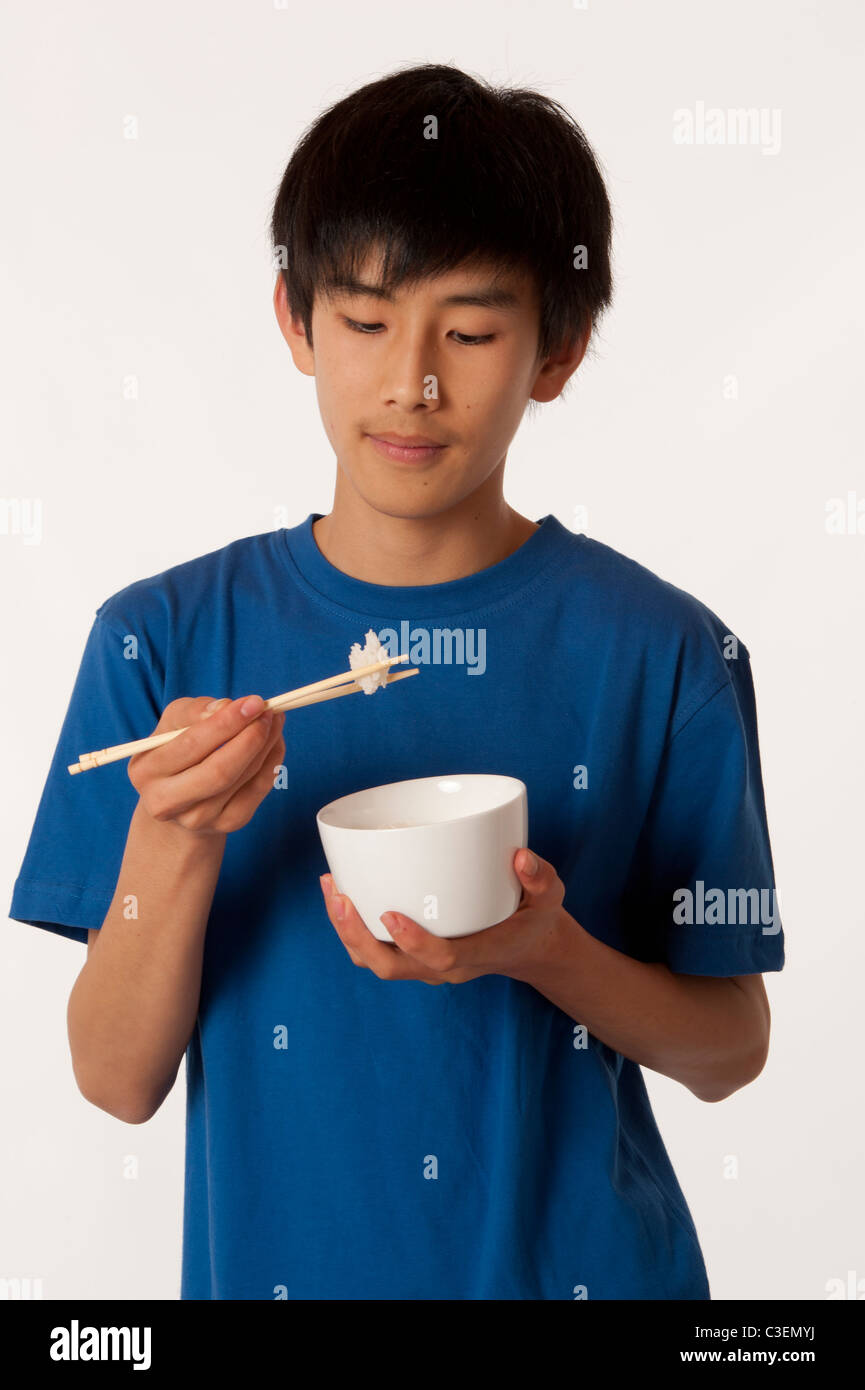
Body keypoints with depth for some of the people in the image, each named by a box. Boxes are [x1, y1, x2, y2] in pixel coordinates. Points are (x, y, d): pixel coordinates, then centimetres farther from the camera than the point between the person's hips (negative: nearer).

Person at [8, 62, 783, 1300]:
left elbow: (729, 1051, -5)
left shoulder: (664, 652, -12)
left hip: (584, 1259, 0)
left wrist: (546, 951, -22)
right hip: (271, 1255, 1)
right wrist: (174, 842, -25)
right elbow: (118, 1080, -9)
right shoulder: (164, 638, -10)